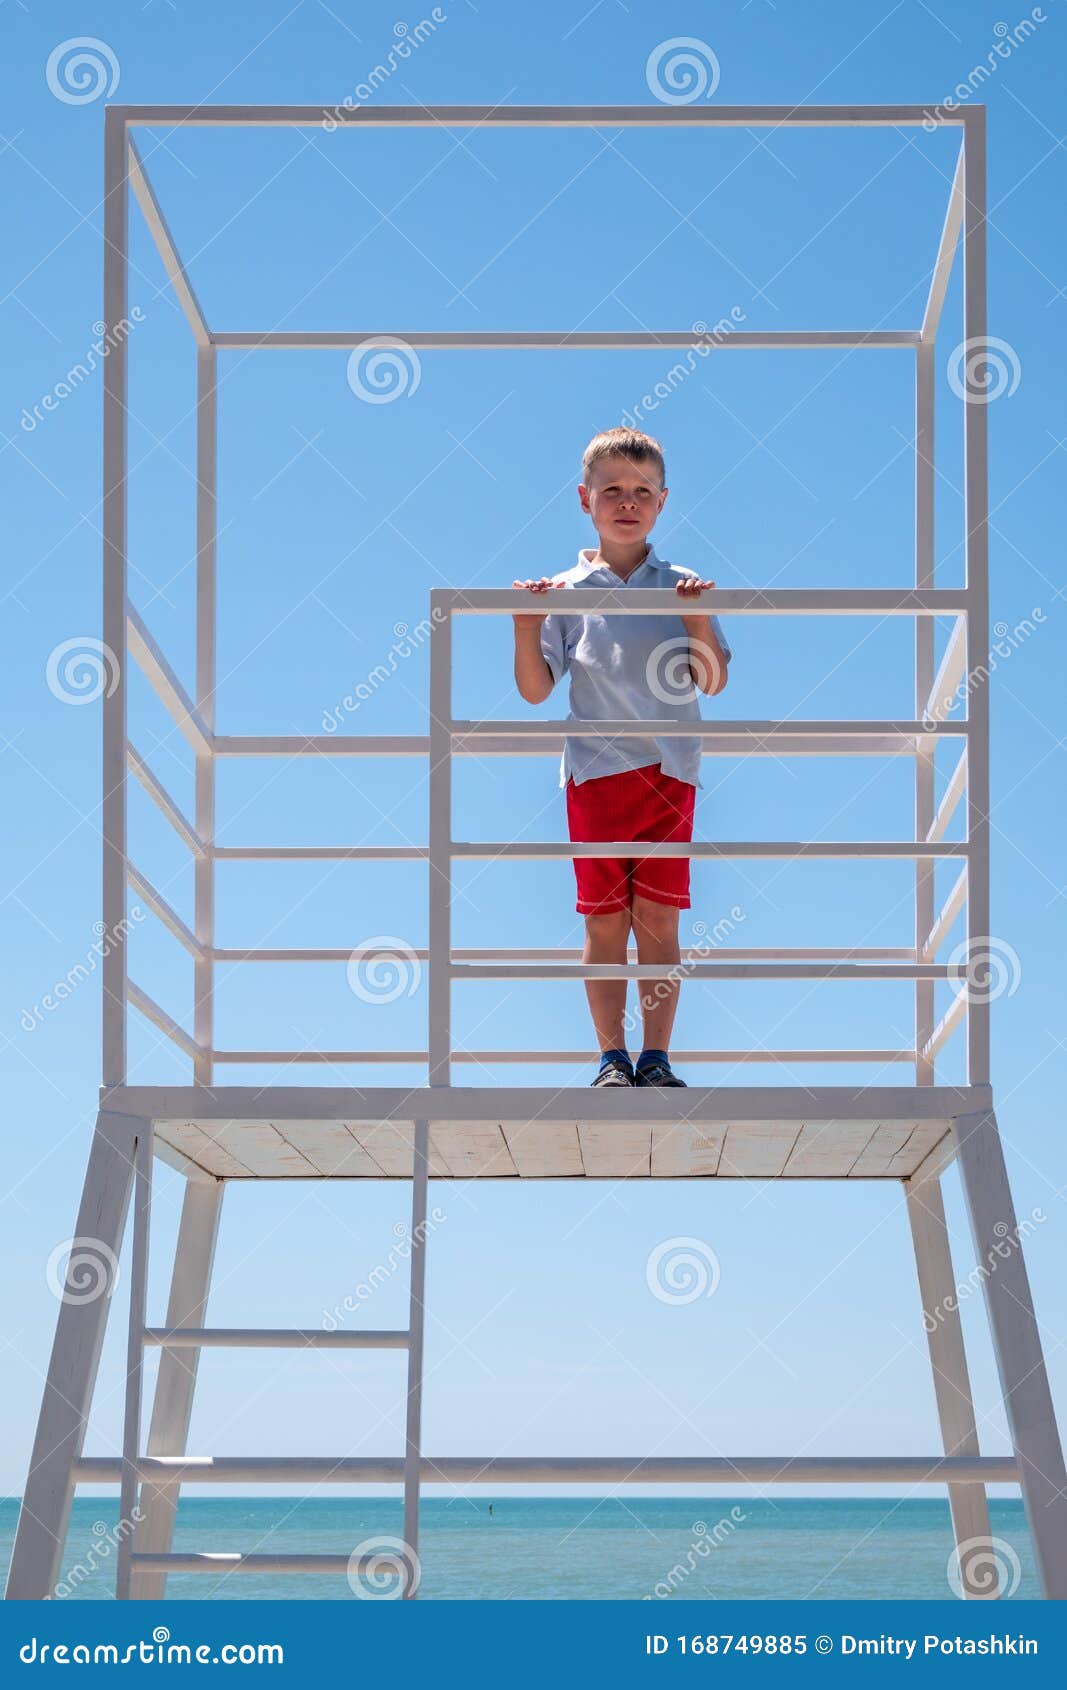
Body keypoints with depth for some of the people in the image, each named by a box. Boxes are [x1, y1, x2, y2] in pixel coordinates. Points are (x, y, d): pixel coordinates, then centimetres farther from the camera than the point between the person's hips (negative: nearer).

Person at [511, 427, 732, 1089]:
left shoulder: (681, 588, 6)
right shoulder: (566, 593, 6)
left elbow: (712, 681, 1)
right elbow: (536, 690, 2)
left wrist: (697, 619, -13)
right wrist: (527, 629, -13)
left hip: (669, 771, 0)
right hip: (595, 772, 0)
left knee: (659, 919, -1)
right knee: (605, 921, 1)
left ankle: (656, 1057, 4)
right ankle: (613, 1057, 7)